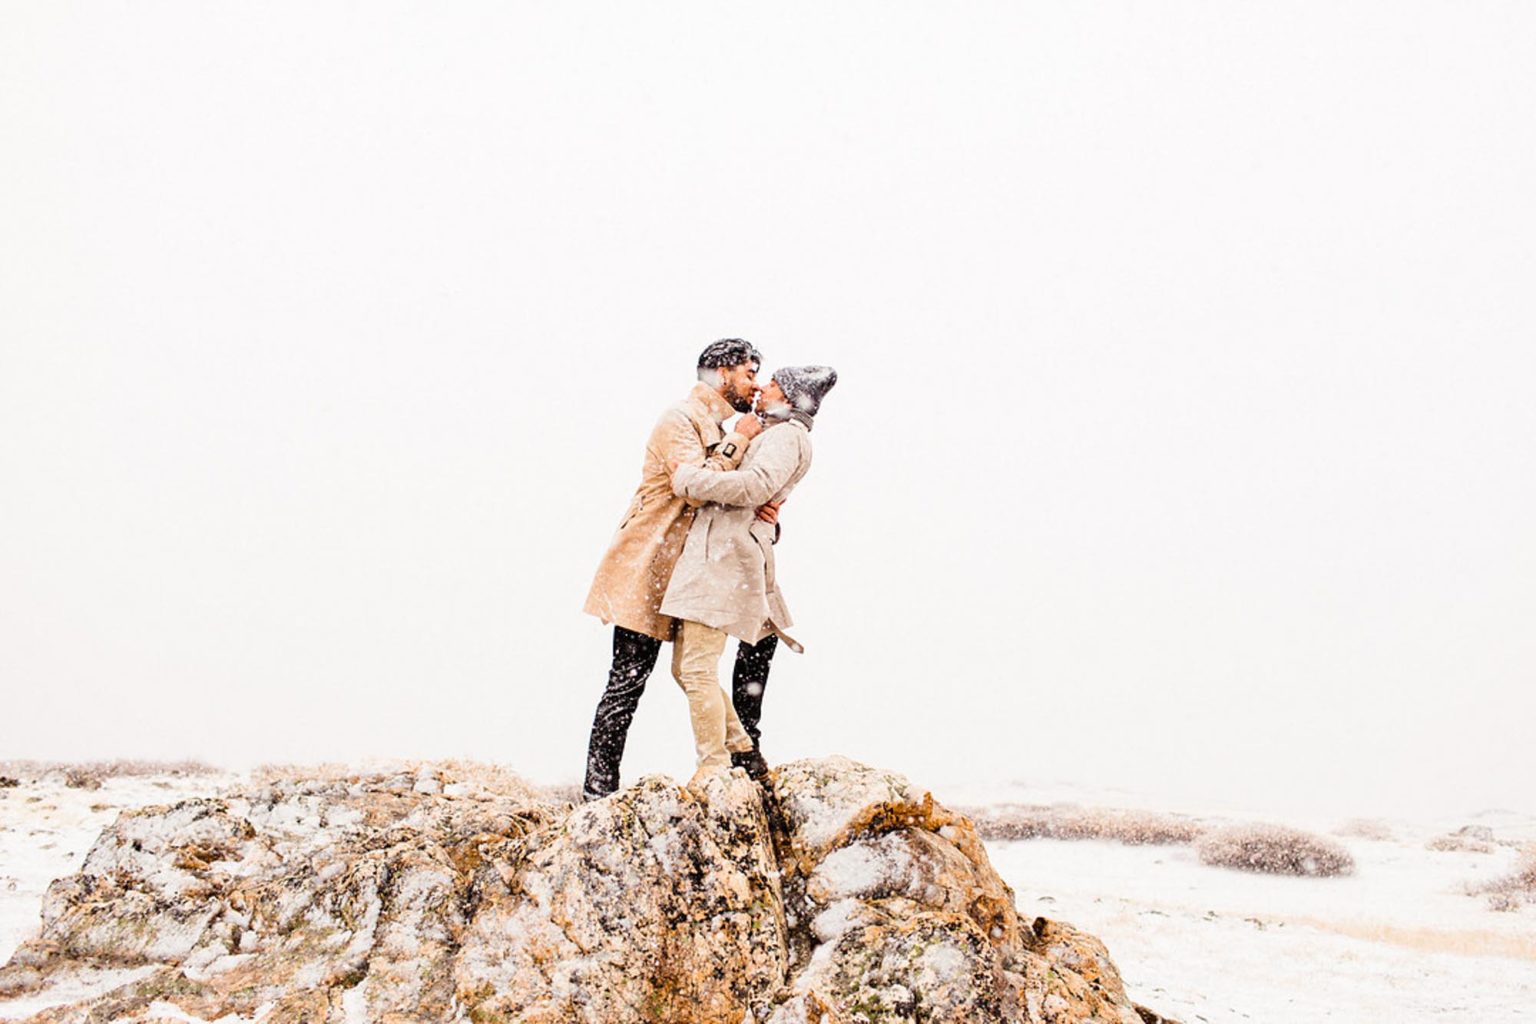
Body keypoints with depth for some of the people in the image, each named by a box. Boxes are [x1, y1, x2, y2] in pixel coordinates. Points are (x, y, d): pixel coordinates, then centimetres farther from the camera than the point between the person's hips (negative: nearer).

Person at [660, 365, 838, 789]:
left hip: (726, 552, -10)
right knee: (685, 667, 10)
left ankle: (714, 771, -7)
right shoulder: (771, 434, 26)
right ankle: (744, 752, 17)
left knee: (696, 668, -12)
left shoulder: (787, 436, -4)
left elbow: (755, 485, -22)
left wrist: (688, 477, -15)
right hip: (712, 549, 10)